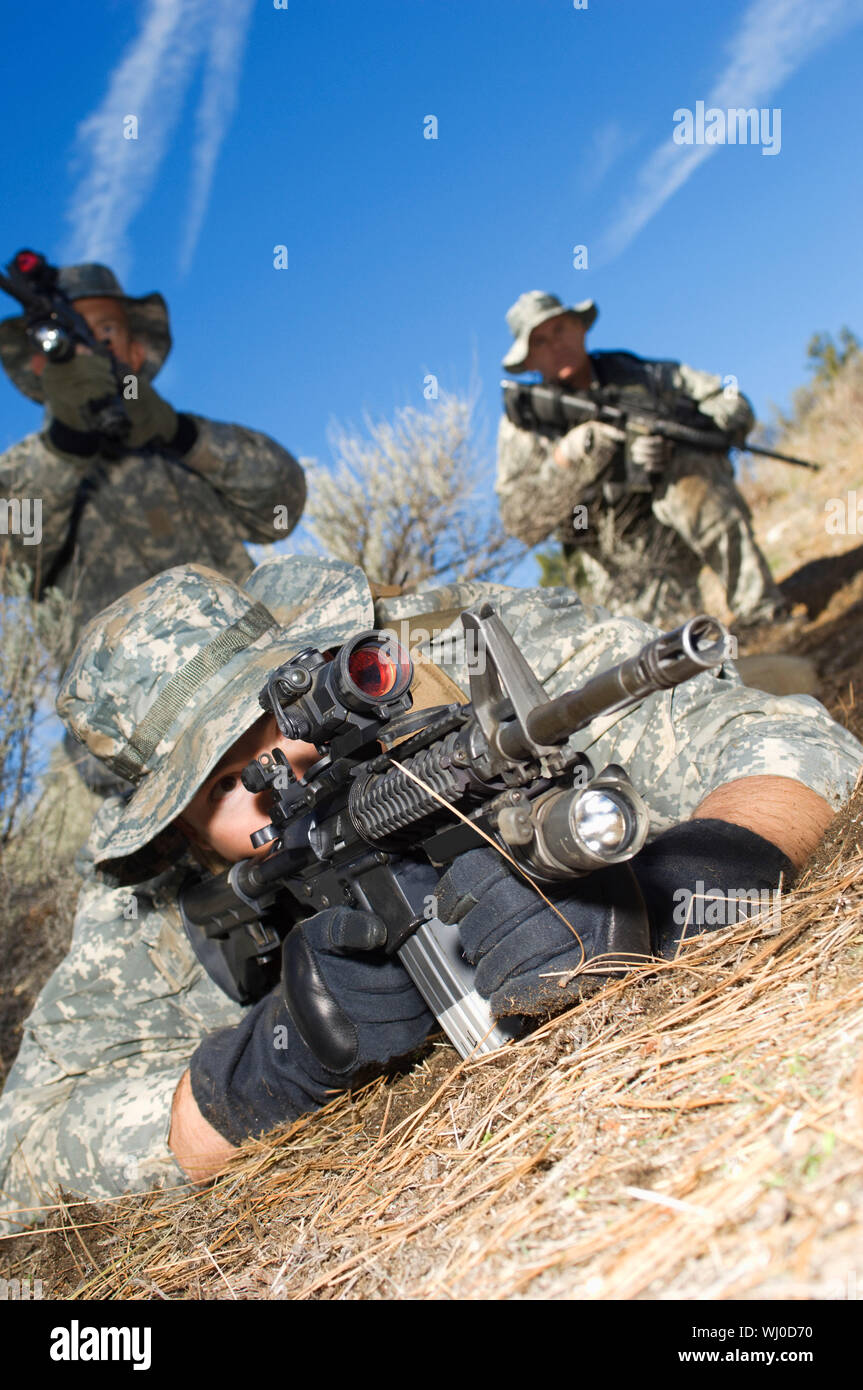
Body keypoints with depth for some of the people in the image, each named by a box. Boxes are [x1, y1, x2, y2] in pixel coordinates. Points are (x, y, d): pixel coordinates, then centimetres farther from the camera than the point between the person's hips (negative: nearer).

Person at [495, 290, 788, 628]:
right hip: (621, 568, 0)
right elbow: (521, 524, -9)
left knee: (690, 467, -31)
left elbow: (733, 404, 2)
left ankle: (762, 615, -24)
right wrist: (565, 460, -24)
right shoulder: (523, 422, 0)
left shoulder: (637, 374, 4)